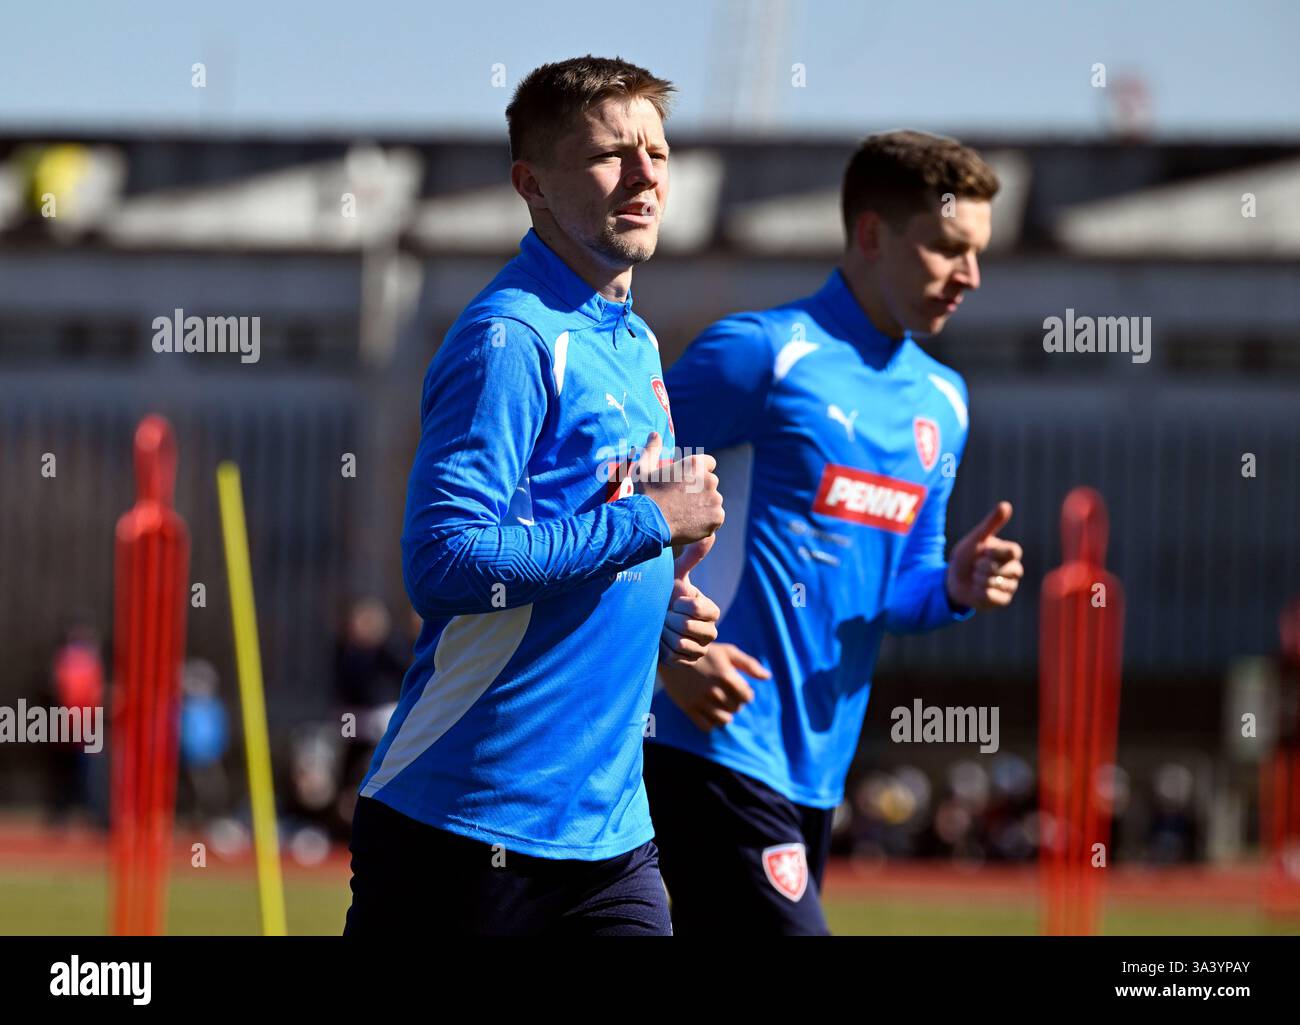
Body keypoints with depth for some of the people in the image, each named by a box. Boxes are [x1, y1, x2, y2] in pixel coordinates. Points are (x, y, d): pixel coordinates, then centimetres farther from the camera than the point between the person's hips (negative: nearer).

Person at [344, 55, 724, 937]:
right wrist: (648, 525, -17)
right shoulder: (512, 339, -13)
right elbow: (446, 561, -23)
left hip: (605, 826, 8)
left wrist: (660, 617, 7)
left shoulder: (636, 344, 15)